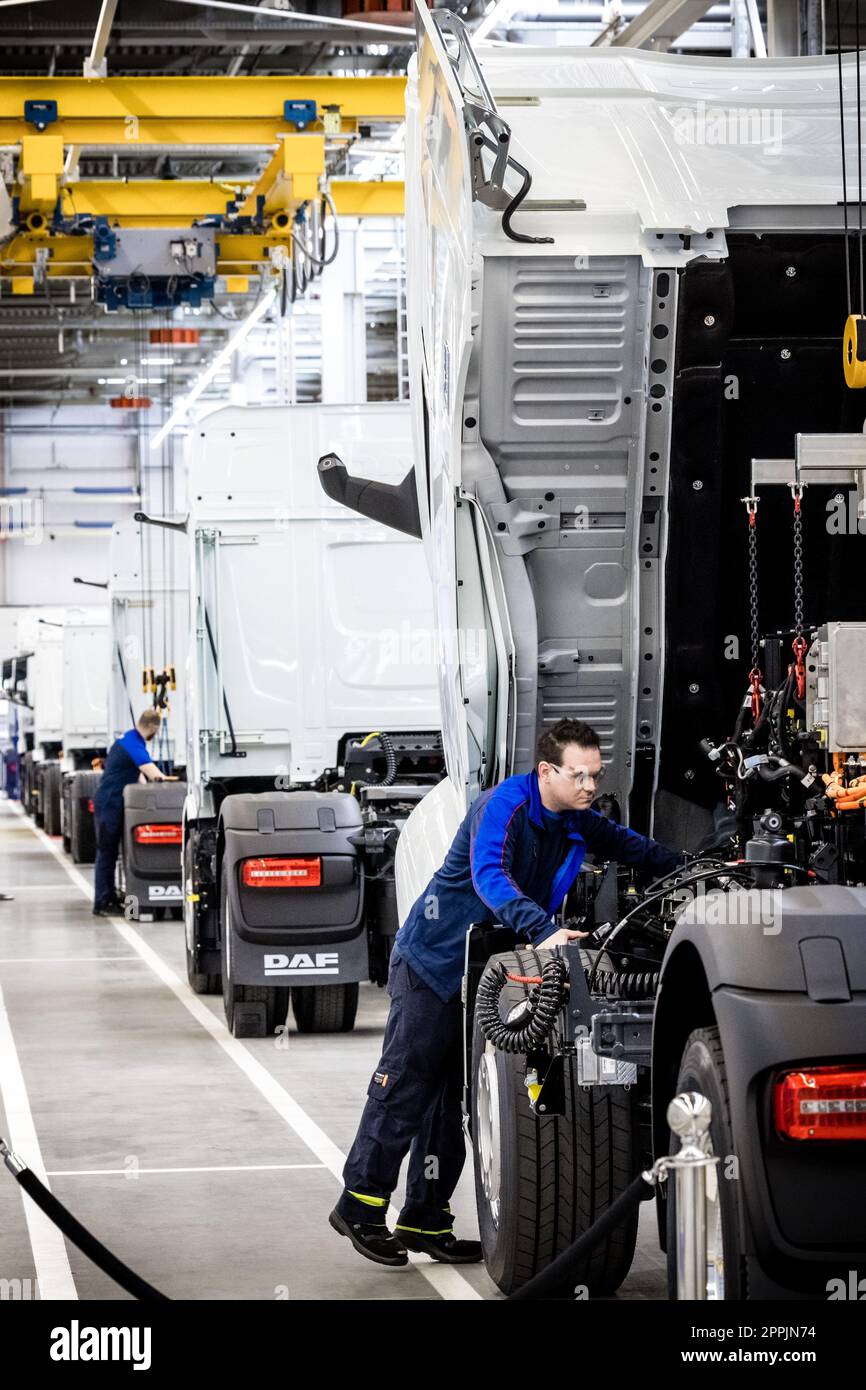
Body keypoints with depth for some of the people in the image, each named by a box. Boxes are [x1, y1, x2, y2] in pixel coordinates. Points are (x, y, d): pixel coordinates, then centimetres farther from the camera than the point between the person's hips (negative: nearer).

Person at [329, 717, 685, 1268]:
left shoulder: (578, 823, 4)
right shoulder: (504, 806, -22)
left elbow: (632, 846, 22)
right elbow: (490, 876, -38)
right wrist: (544, 930, -51)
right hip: (432, 959, -8)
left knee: (453, 1098, 9)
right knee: (404, 1085, -7)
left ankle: (424, 1219, 14)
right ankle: (361, 1206, -1)